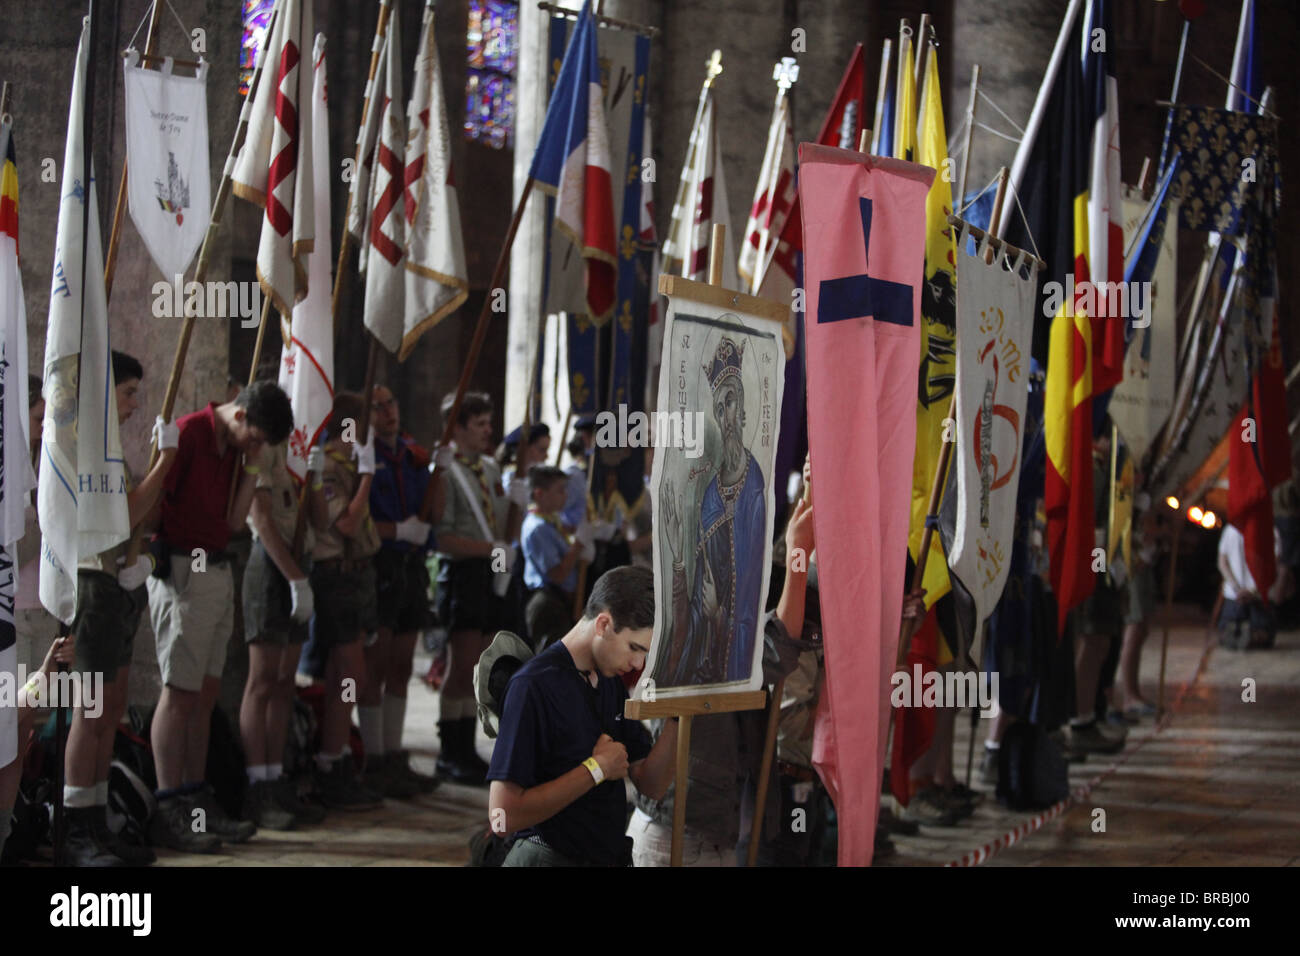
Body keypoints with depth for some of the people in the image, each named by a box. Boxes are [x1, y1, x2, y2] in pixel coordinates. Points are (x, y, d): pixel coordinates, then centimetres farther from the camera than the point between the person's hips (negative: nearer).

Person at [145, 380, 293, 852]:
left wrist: (252, 468, 2)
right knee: (180, 691, -8)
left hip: (218, 570, 8)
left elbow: (234, 520, 11)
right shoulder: (189, 433, -12)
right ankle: (167, 811, -7)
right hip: (182, 569, -8)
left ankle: (196, 800, 14)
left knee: (206, 692, 9)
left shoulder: (234, 446, 14)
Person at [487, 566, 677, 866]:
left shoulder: (610, 682, 15)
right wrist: (596, 769, -12)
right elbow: (503, 816, -18)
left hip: (611, 855, 7)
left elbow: (652, 786, 14)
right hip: (552, 856, -7)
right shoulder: (535, 685, -12)